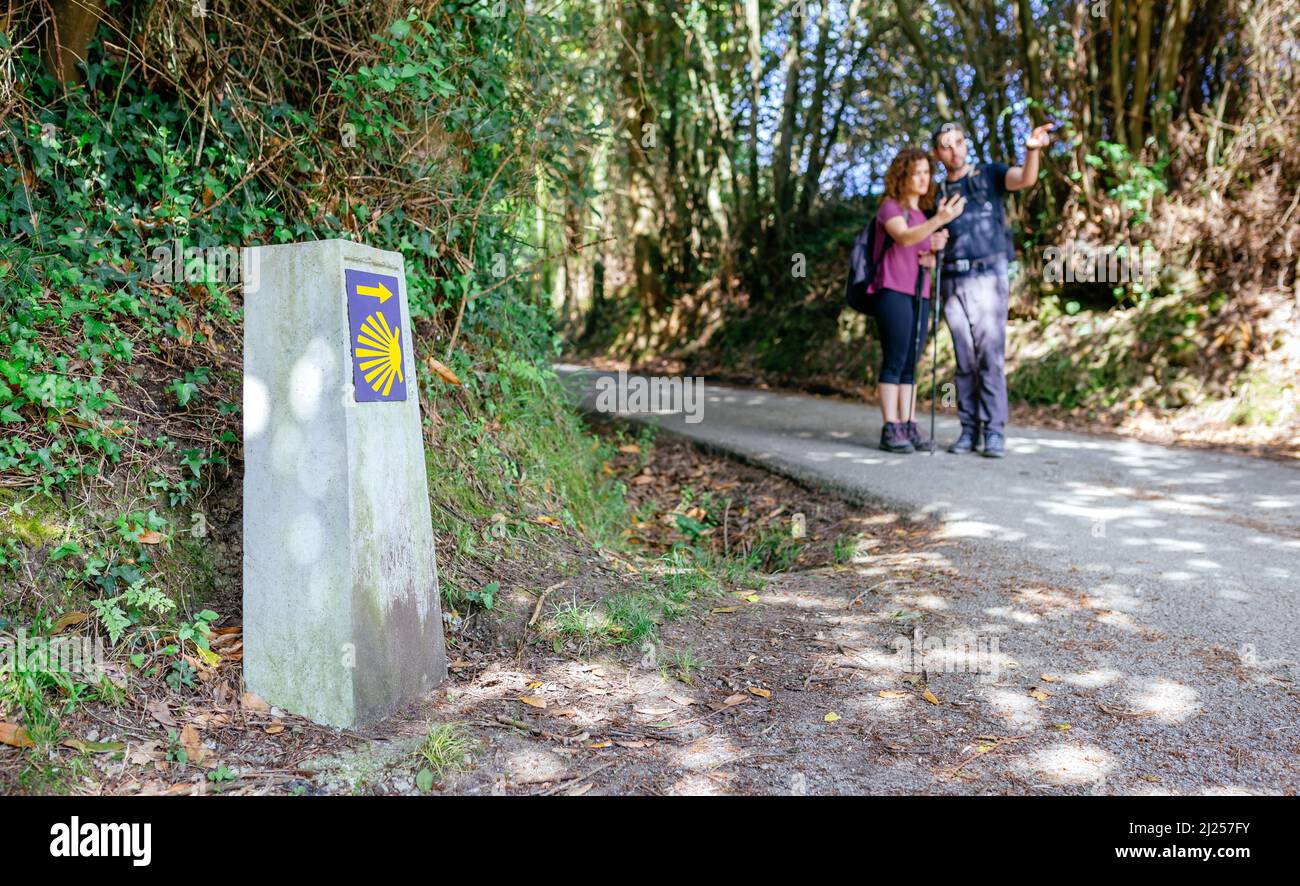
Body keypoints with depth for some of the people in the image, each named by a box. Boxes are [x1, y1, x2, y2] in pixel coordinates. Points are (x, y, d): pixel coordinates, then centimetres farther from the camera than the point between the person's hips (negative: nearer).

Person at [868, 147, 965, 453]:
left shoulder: (924, 213, 20)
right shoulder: (890, 207, -2)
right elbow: (904, 237, -22)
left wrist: (932, 254, 0)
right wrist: (940, 220, -36)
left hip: (919, 295, 7)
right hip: (893, 292, -7)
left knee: (910, 363, 5)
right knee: (895, 360, -10)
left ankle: (909, 426, 6)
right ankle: (890, 429, -10)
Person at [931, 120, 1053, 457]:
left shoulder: (990, 174, 4)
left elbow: (1026, 179, -16)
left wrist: (1032, 149, -37)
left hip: (988, 278, -3)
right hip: (953, 282, 4)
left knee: (990, 356, -9)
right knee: (964, 359, 3)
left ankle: (994, 433, -8)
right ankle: (969, 430, 7)